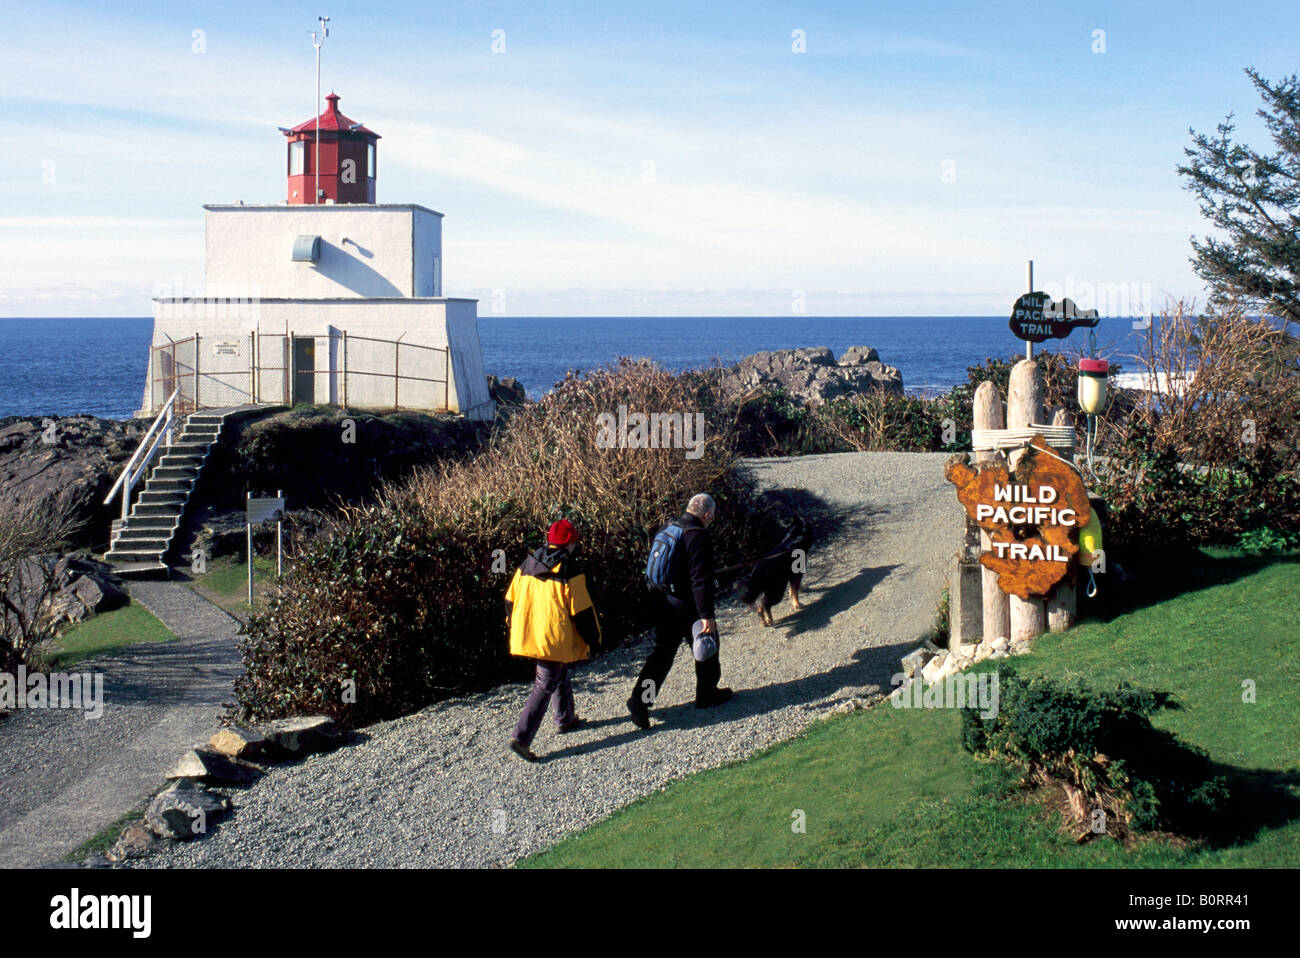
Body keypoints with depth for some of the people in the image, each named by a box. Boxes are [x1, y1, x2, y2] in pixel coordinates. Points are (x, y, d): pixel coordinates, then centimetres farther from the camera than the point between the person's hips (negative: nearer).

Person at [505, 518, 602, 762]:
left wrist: (516, 628, 28)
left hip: (527, 637, 7)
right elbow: (582, 610, -10)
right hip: (554, 639, -7)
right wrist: (592, 640, 2)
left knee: (559, 673, 26)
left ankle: (565, 719, 42)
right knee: (545, 685, -3)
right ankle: (522, 737, -12)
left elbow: (510, 600, 13)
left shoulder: (527, 564, 7)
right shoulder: (570, 570, -11)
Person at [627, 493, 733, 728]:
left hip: (661, 601, 7)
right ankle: (707, 694, 30)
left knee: (663, 651, 10)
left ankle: (639, 700, -3)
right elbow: (701, 580, -23)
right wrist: (707, 615, -22)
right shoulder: (699, 536, -18)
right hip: (686, 607, -7)